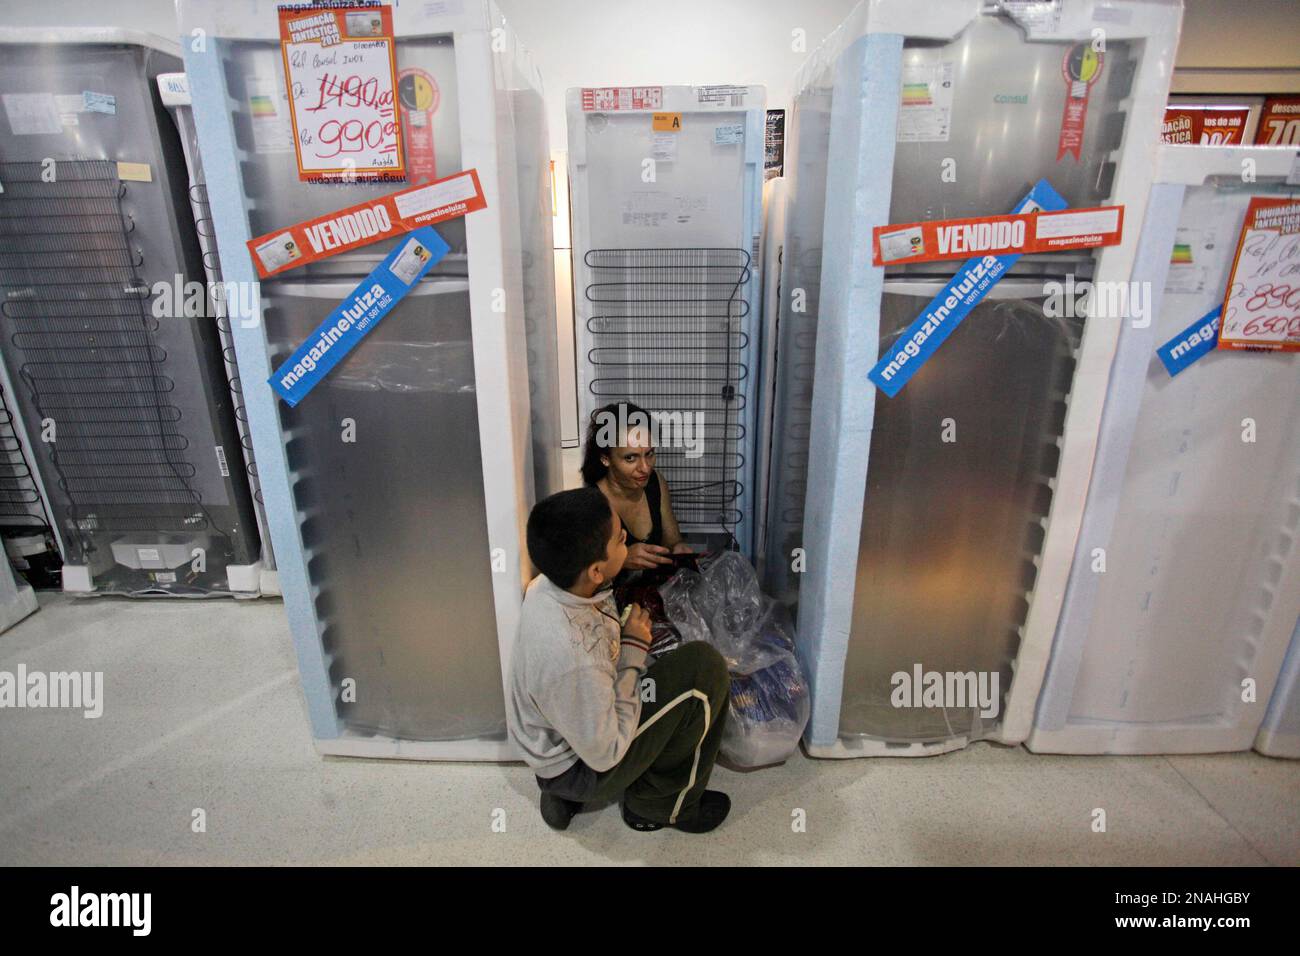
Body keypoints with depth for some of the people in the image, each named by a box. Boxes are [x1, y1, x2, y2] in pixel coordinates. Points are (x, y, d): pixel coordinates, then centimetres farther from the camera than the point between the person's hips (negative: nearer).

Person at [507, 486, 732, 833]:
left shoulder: (547, 585, -15)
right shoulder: (573, 661, -40)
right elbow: (605, 755, -22)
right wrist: (634, 651, -20)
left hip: (554, 735, 8)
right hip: (582, 767, -7)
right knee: (704, 668, -17)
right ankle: (659, 804, 6)